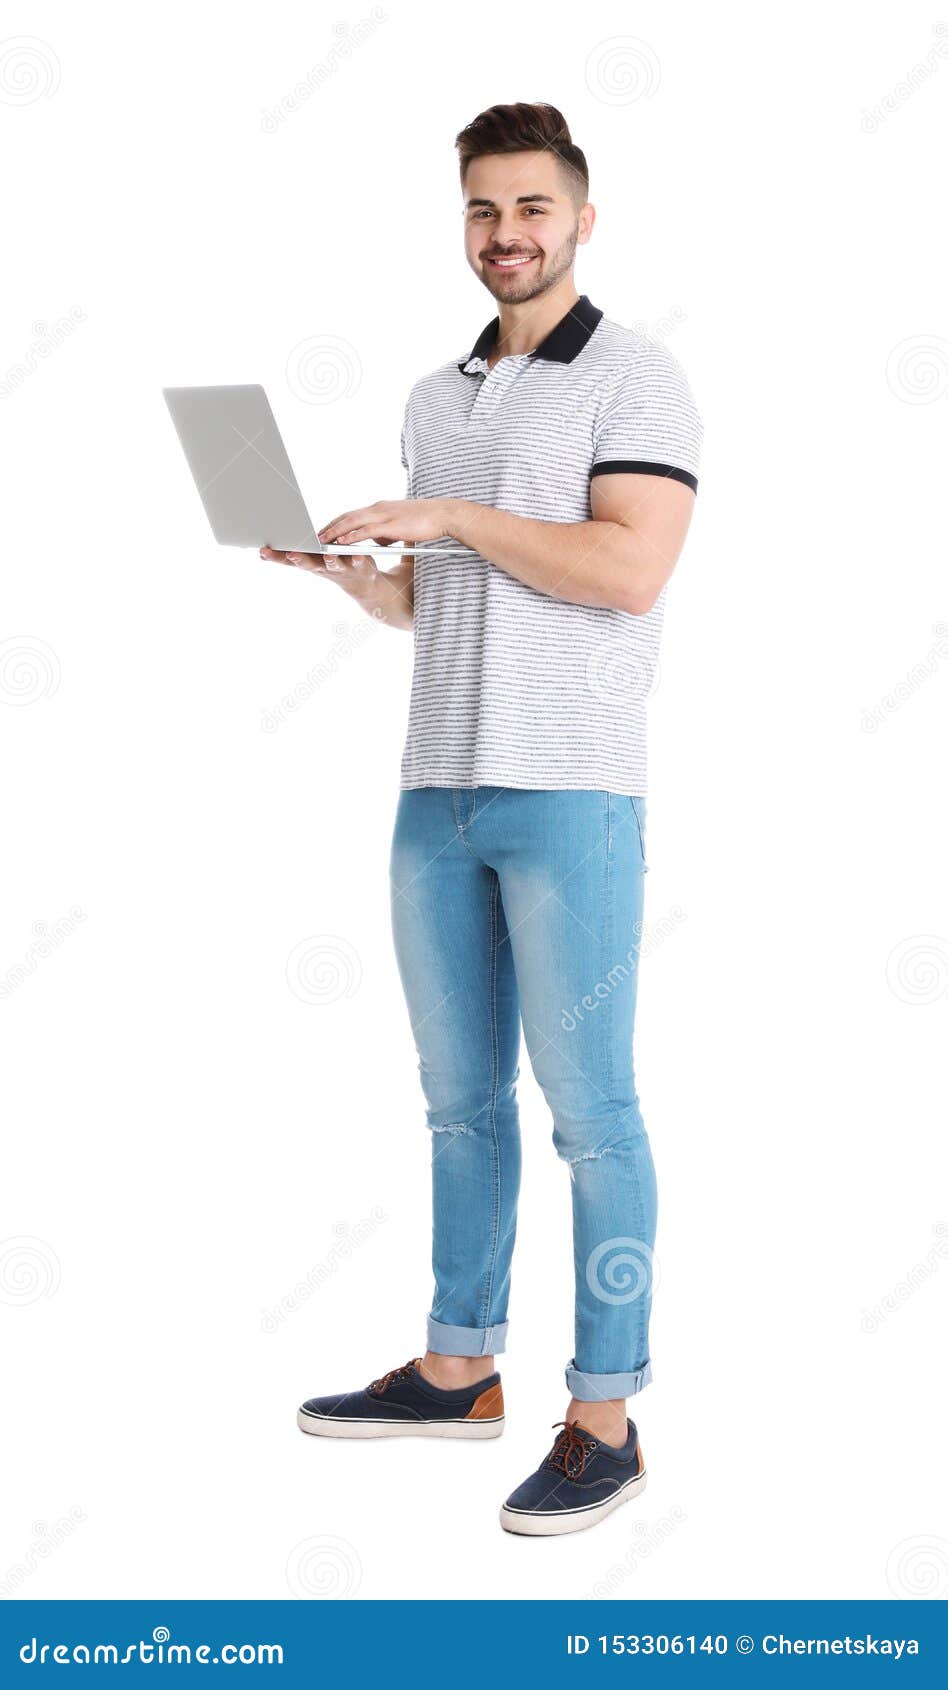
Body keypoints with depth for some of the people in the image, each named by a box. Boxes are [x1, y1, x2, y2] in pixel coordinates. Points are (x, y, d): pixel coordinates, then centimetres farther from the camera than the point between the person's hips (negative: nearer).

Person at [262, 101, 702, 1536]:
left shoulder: (634, 380, -3)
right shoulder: (435, 400, 18)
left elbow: (629, 569, -17)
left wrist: (453, 516, -16)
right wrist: (342, 566, 2)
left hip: (571, 795, -7)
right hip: (437, 790, 7)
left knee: (588, 1108, -3)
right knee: (461, 1094, 13)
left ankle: (606, 1419, 3)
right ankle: (459, 1368, 25)